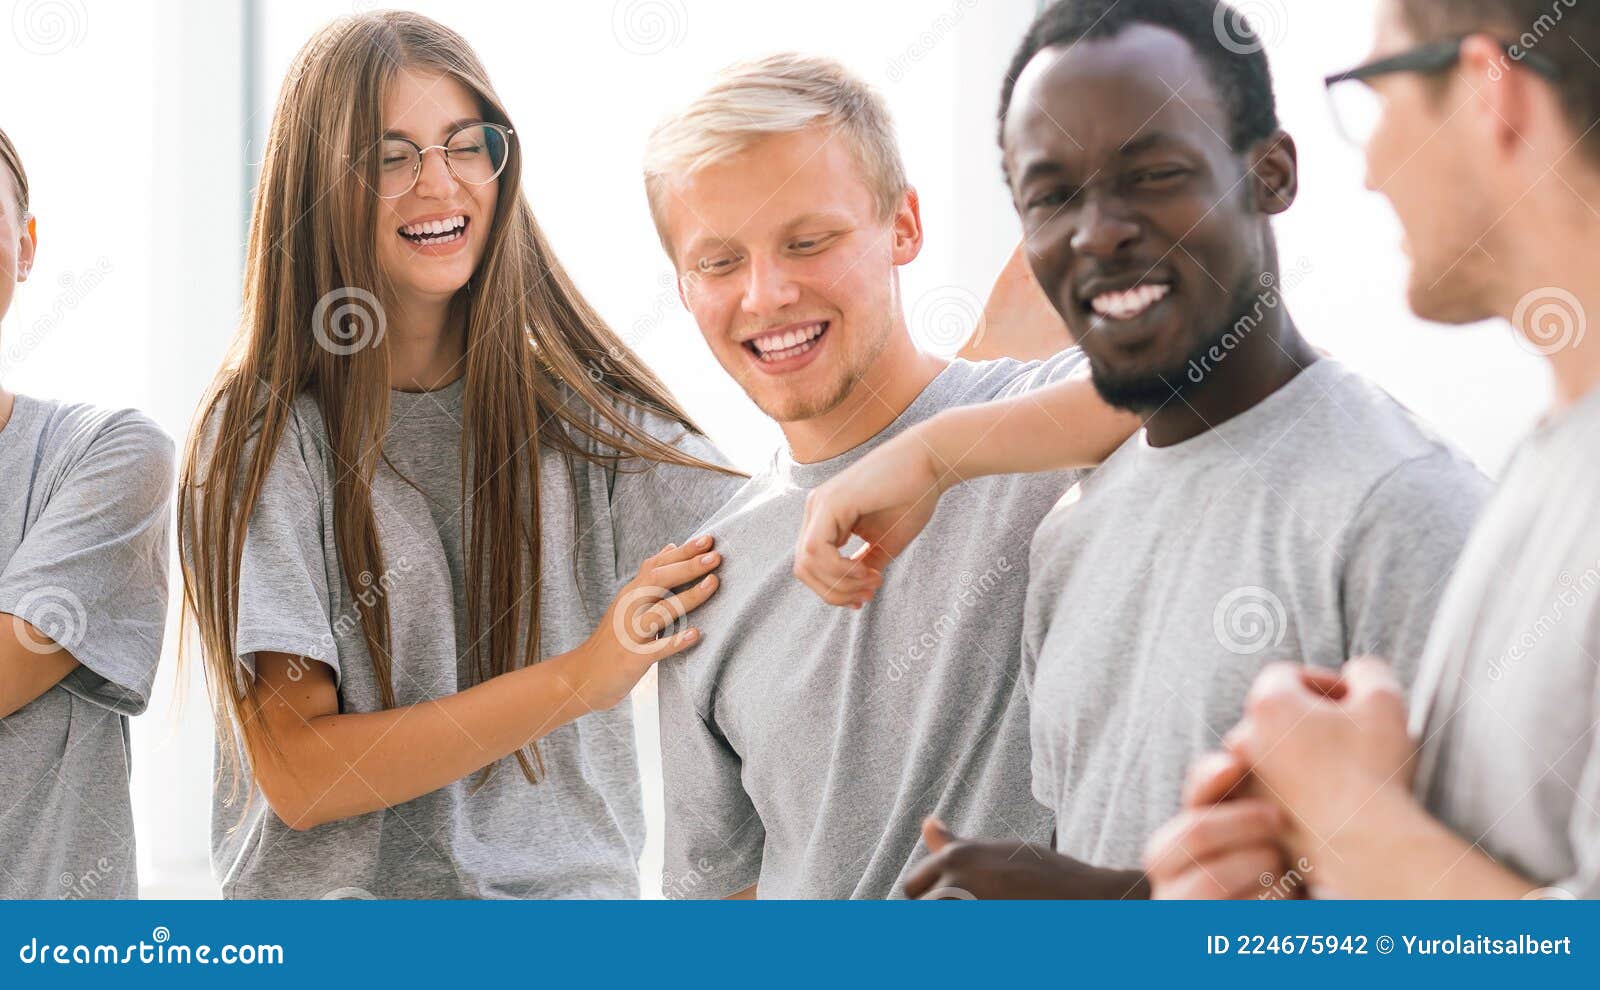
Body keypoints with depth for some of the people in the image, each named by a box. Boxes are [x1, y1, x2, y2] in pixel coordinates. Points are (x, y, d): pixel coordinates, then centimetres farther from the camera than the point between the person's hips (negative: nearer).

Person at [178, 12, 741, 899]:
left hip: (570, 878, 2)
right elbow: (296, 774, -12)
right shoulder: (261, 436, -3)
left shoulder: (575, 402, 6)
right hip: (340, 891, -2)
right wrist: (574, 682, -19)